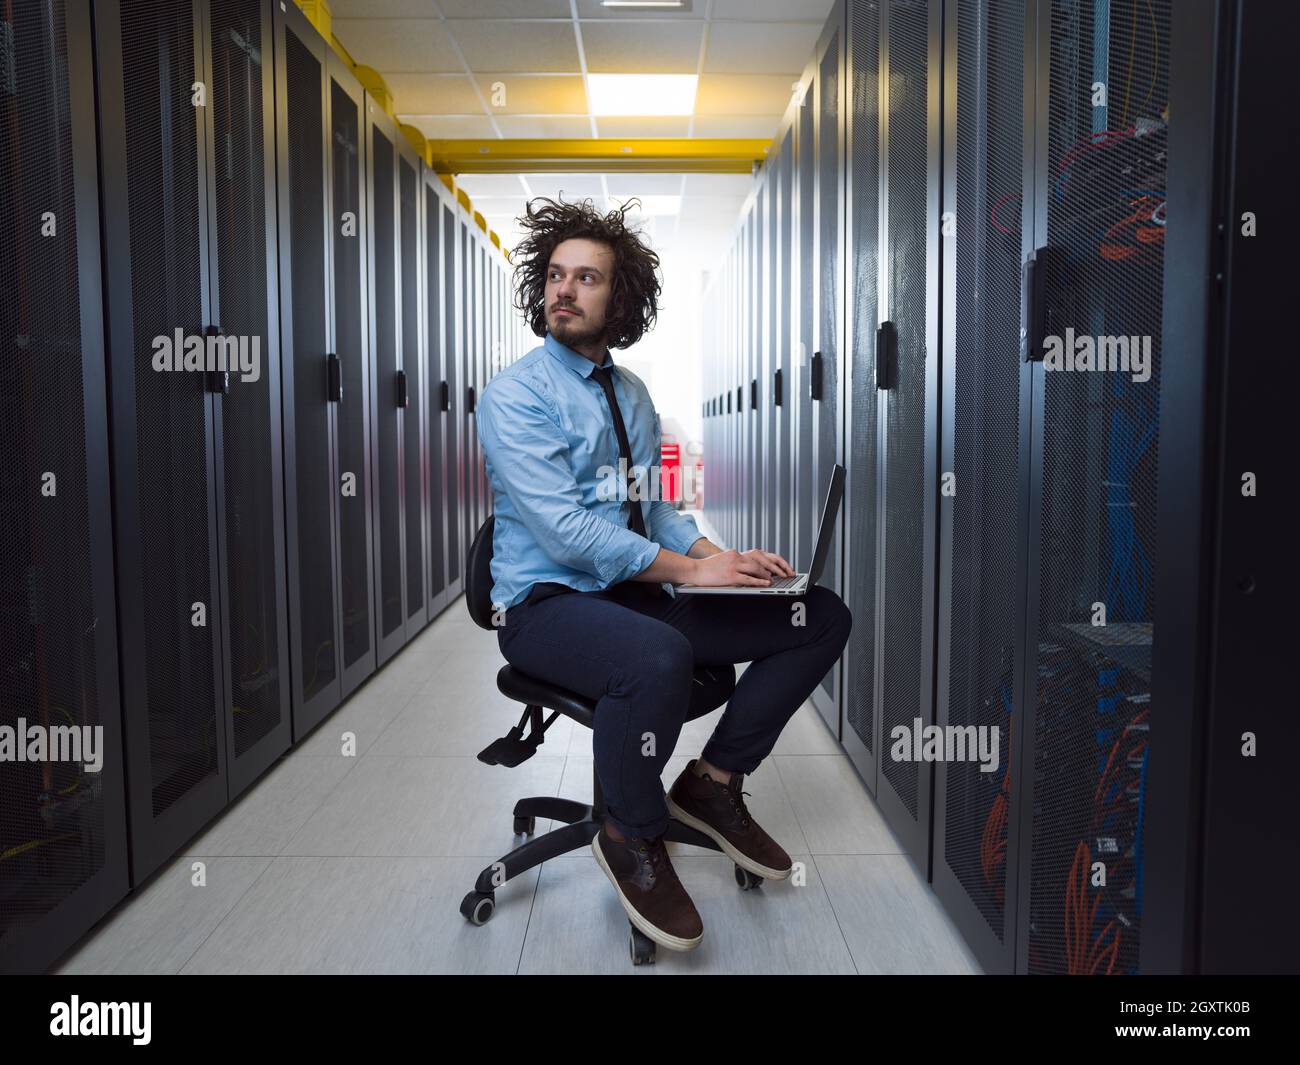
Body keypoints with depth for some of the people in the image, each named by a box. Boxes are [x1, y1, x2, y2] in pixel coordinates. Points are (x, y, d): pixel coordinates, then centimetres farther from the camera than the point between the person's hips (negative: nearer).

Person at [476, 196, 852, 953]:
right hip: (547, 602, -7)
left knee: (822, 618, -3)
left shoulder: (632, 394, 13)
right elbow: (566, 531, -21)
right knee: (659, 658, -41)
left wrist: (719, 555, -3)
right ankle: (633, 840, -11)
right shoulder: (514, 396, -10)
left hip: (632, 593, 7)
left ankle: (715, 782, 7)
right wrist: (690, 569, -20)